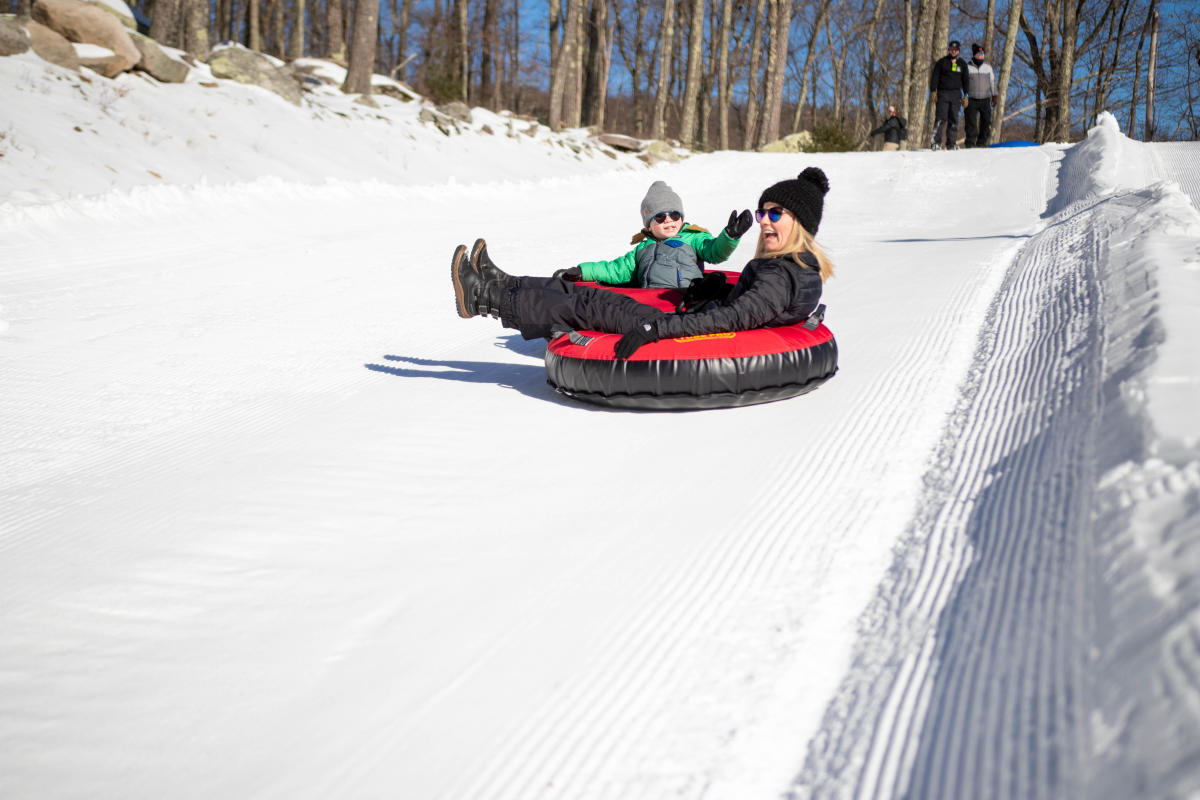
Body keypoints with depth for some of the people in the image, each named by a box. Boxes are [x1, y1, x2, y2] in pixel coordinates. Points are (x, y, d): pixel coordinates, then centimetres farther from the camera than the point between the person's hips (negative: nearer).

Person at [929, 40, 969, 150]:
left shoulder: (962, 64, 14)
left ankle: (951, 143, 5)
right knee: (941, 118, -12)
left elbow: (965, 80, 16)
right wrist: (933, 90, -8)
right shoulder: (942, 62, 6)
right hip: (943, 93, -3)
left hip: (956, 94, 3)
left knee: (954, 119, 2)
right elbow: (935, 77, 4)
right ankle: (936, 142, -13)